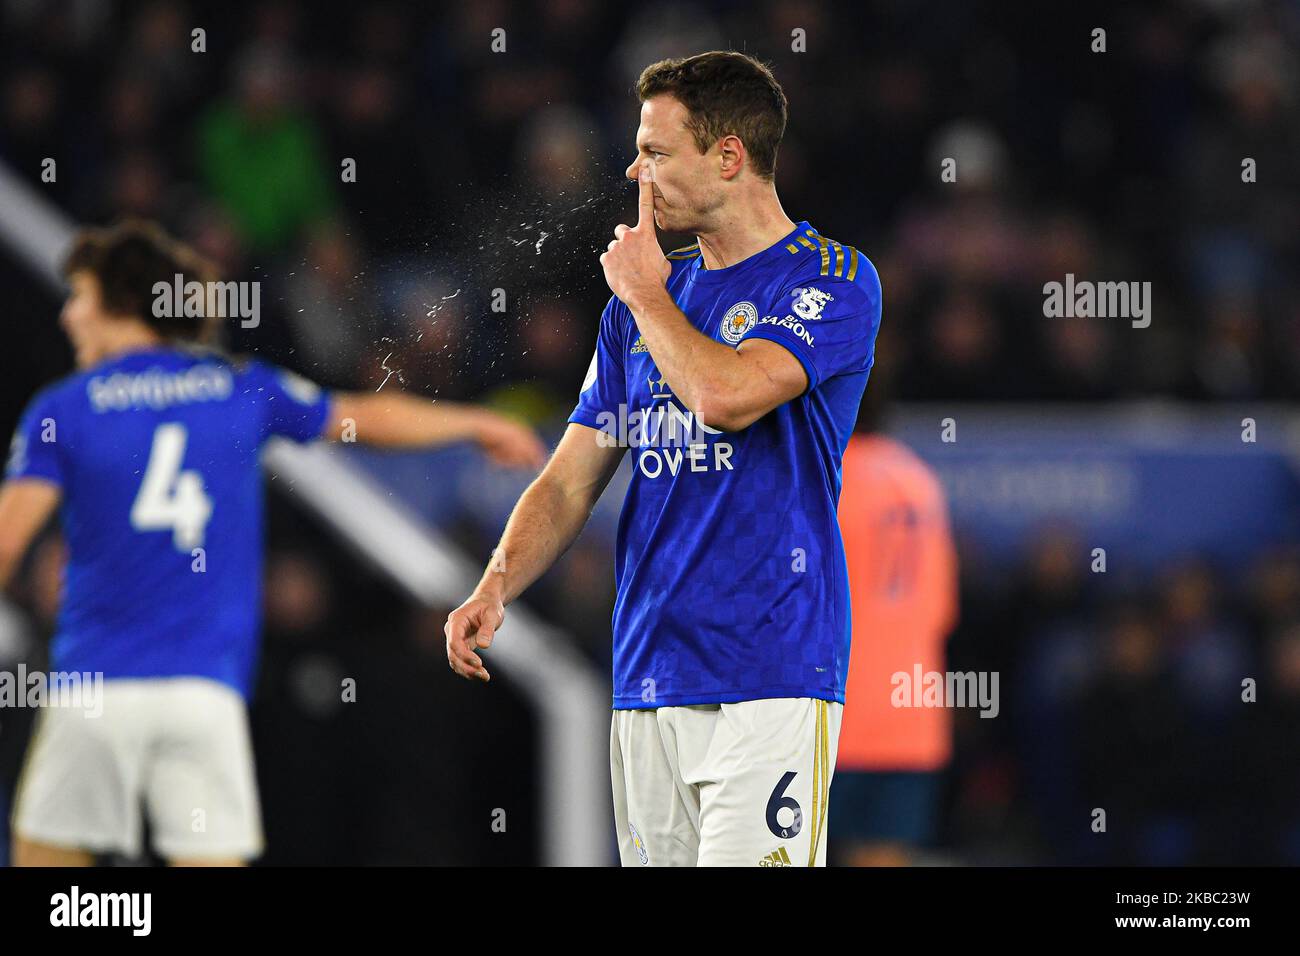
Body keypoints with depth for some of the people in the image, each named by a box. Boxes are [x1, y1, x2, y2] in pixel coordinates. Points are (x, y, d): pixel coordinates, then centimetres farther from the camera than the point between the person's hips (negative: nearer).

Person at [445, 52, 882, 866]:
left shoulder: (834, 280, -4)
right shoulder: (640, 300, 17)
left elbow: (725, 394, -21)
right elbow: (570, 481, 15)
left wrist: (644, 293, -3)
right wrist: (497, 587, -3)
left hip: (772, 682, -6)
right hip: (647, 678, 6)